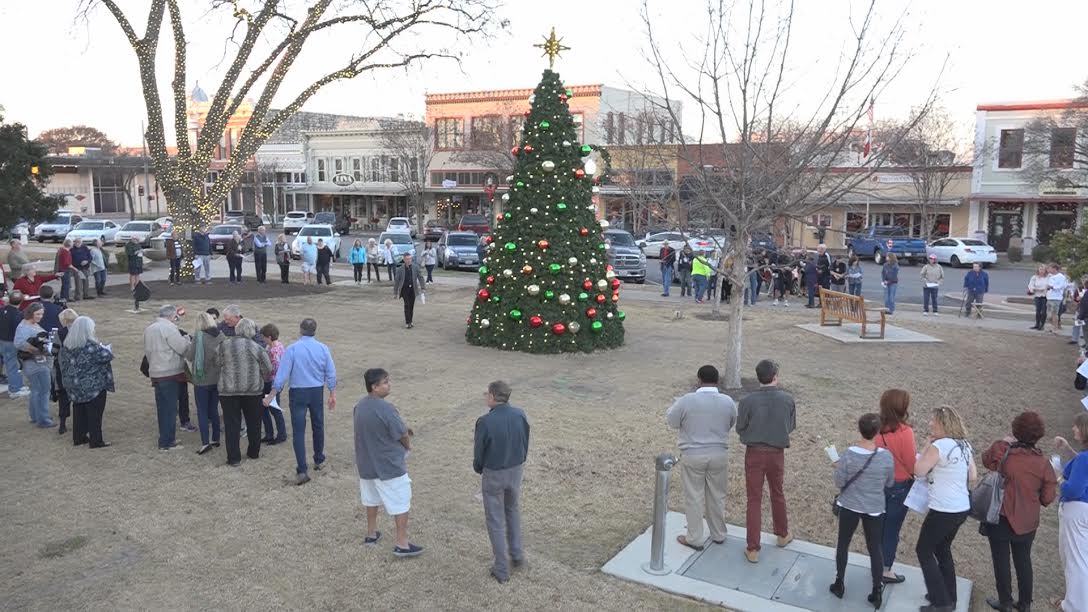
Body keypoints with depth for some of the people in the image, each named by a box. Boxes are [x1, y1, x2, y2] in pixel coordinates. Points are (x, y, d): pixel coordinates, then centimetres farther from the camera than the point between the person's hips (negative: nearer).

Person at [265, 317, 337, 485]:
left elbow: (282, 375, -12)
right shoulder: (323, 349, -2)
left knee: (298, 431, -1)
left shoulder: (292, 349, -11)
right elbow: (331, 374, 1)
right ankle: (319, 461, 33)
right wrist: (332, 394, 11)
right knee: (318, 426, 19)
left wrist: (271, 396, -4)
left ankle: (302, 471, -6)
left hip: (298, 393, -3)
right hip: (317, 391, 3)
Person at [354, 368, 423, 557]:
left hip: (366, 462, 8)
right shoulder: (386, 409, -26)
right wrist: (408, 446, 8)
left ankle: (371, 534, 38)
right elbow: (403, 436, -16)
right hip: (389, 465, -8)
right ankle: (402, 544, 10)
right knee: (401, 503, 5)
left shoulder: (359, 406, 0)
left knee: (371, 498, 25)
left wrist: (402, 429, 11)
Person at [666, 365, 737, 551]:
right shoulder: (728, 401, -6)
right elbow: (732, 424, 10)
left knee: (694, 498, 9)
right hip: (719, 455, 3)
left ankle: (695, 539, 19)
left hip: (692, 456, -3)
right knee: (717, 496, 18)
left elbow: (671, 421, -4)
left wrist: (676, 404, 13)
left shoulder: (687, 400, -17)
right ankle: (718, 535, 32)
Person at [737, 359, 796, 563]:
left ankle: (753, 550, 9)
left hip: (754, 453, -2)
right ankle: (782, 535, 43)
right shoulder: (787, 399, -12)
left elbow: (740, 428, -6)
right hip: (777, 453, 2)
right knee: (777, 494, 23)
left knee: (754, 500, 6)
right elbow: (792, 425, 2)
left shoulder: (748, 401, -17)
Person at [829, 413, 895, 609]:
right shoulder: (886, 456, -17)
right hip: (874, 509, 1)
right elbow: (889, 483, -3)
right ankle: (877, 592, 22)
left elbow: (839, 483, -13)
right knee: (874, 549, 16)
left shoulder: (848, 455, -21)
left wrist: (838, 467, 5)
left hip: (849, 506, 0)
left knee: (843, 544, 18)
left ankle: (839, 584, 30)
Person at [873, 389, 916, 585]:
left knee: (880, 524, 21)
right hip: (899, 486, -5)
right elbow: (911, 465, -17)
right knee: (892, 528, 10)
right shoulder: (904, 431, -25)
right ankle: (886, 570, 22)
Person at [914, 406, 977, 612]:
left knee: (924, 551, 6)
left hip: (944, 510, -8)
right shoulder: (964, 445, 6)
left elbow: (919, 471, -16)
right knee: (942, 549, 23)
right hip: (961, 508, 8)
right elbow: (973, 476, 12)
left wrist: (928, 444, -10)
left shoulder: (939, 446, -20)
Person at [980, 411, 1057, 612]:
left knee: (1001, 561, 11)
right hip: (1027, 521, 2)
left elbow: (986, 459, 8)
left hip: (1001, 516, -2)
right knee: (1023, 561, 18)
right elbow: (1047, 498, -5)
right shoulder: (1043, 463, -9)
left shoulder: (1002, 451, -15)